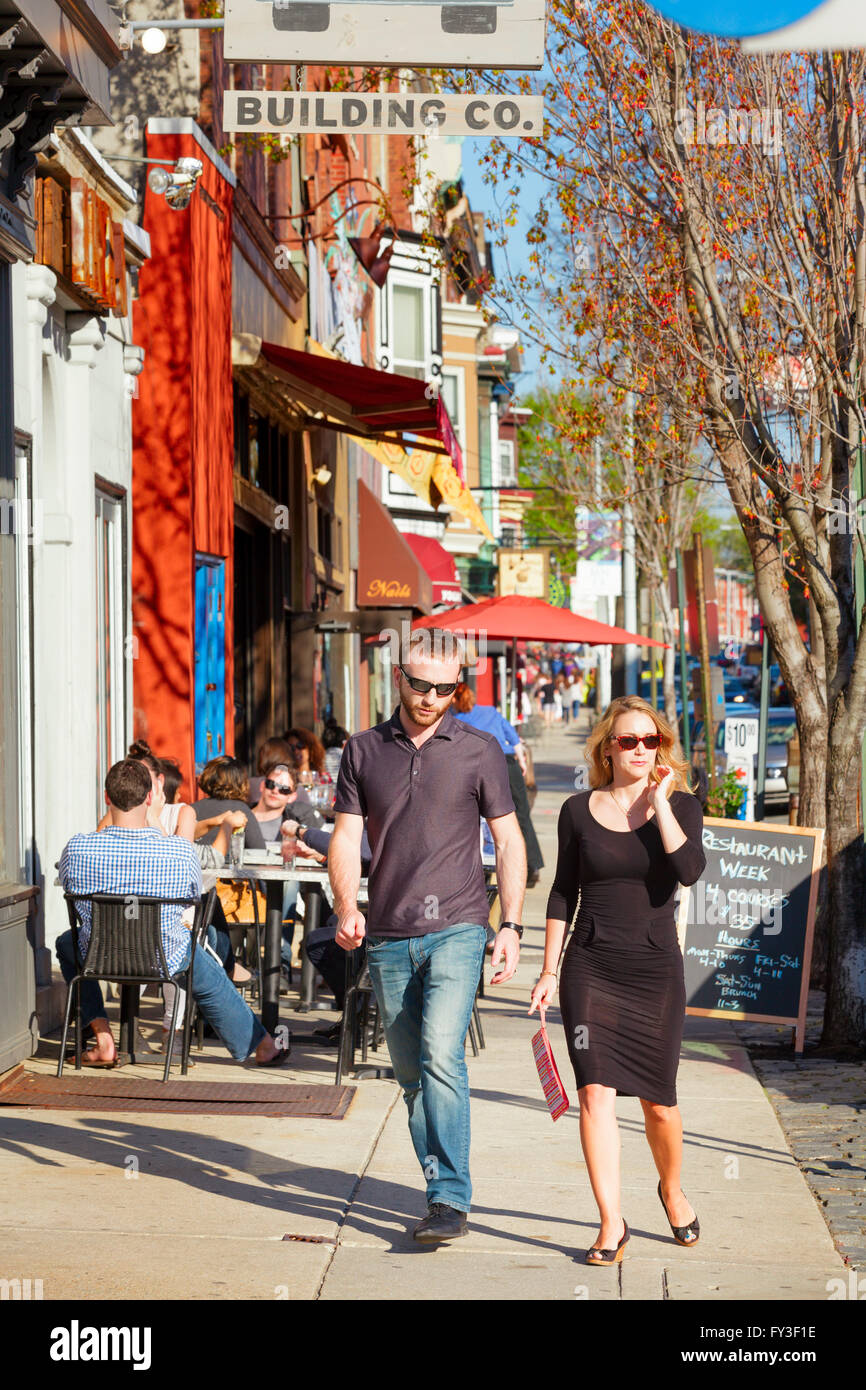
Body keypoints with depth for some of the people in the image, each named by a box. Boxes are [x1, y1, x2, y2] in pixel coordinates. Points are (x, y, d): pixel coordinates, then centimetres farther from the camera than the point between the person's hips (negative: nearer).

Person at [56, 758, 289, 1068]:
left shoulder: (77, 848, -22)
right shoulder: (181, 851, -23)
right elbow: (196, 893, -2)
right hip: (166, 960, 0)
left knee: (67, 944, 35)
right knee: (212, 980, 32)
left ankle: (104, 1041, 25)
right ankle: (261, 1045, 51)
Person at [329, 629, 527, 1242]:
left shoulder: (479, 750, 3)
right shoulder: (364, 750, 9)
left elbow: (509, 841, 6)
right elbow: (347, 836, 8)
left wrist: (511, 925, -3)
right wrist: (346, 905, -10)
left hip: (456, 928, -4)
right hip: (388, 938, 4)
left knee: (441, 1055, -20)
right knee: (411, 1073, 9)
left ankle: (451, 1199, -19)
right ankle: (443, 1190, 21)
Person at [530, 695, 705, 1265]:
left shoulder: (680, 806, 1)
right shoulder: (579, 811, 4)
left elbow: (690, 870, -17)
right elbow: (564, 892, 10)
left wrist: (658, 802, -14)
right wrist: (550, 970, 7)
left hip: (656, 968, 0)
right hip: (590, 966, 0)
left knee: (658, 1101, 5)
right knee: (596, 1093, -10)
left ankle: (672, 1190, 34)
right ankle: (612, 1223, -5)